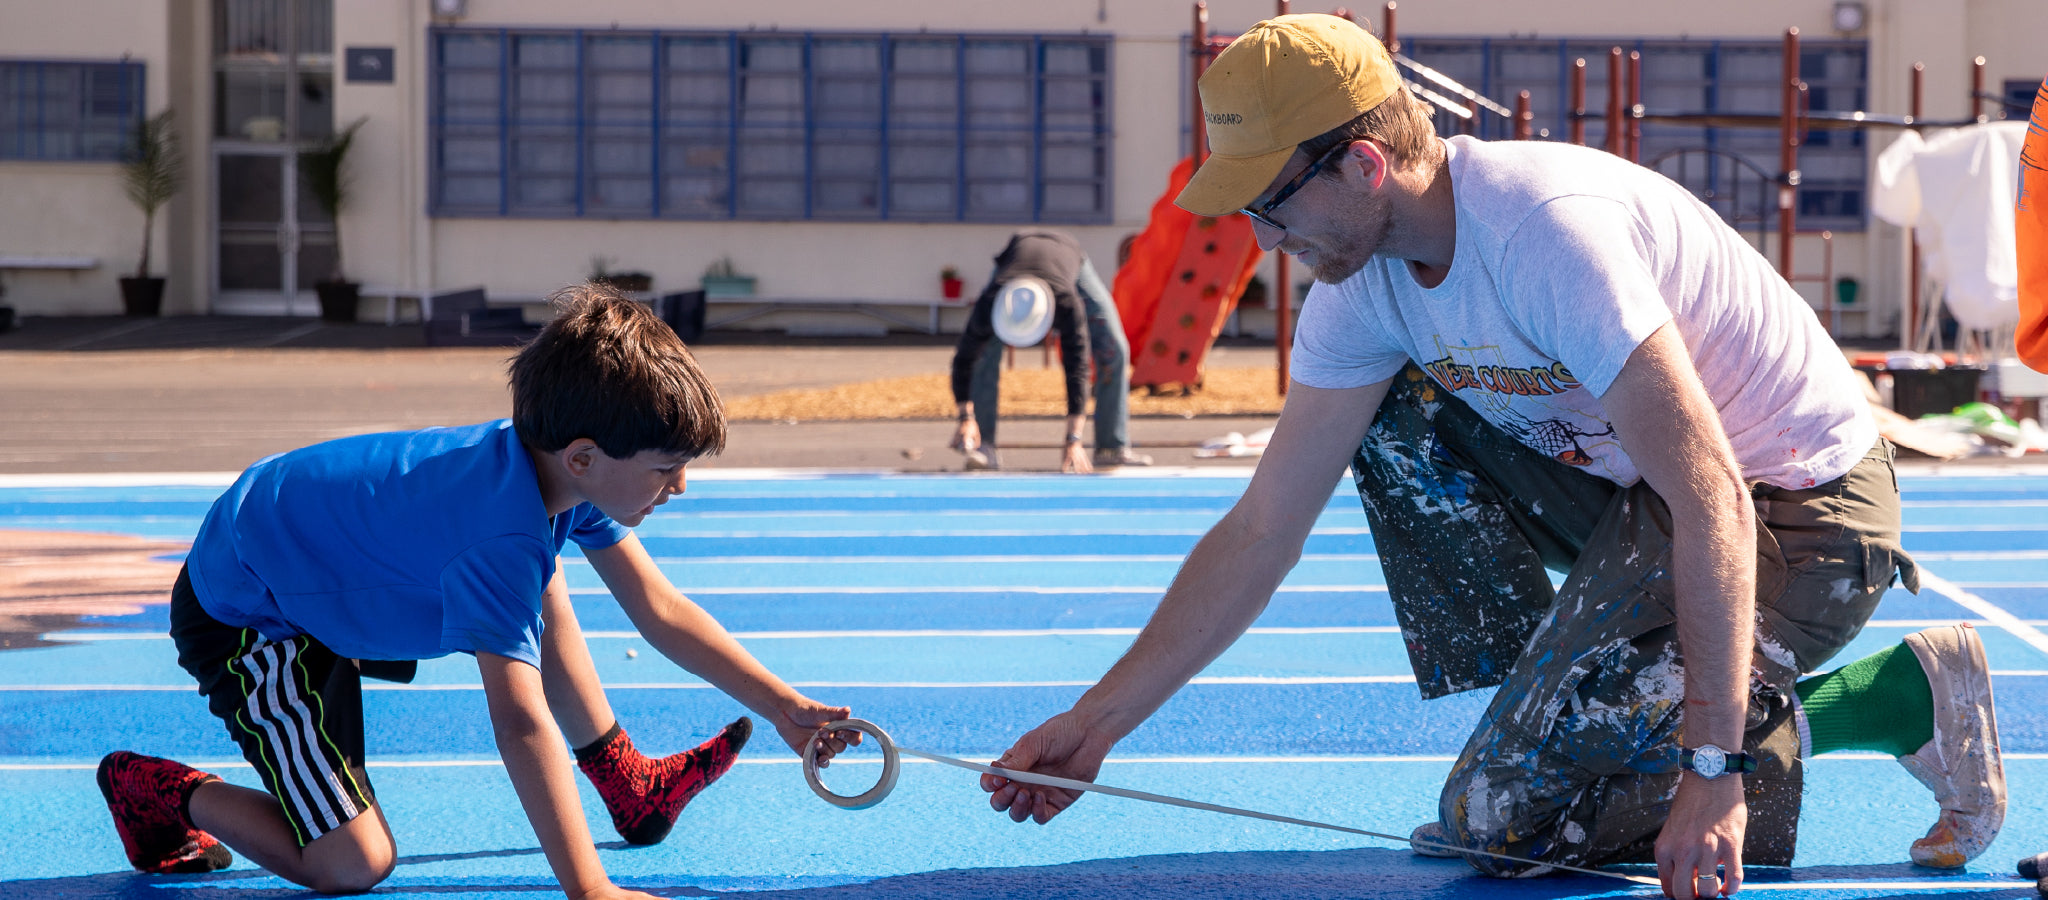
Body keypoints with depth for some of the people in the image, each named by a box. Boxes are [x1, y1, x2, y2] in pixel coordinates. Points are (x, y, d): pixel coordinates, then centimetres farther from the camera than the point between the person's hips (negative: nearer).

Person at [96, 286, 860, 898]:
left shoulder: (561, 471, -10)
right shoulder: (502, 535, -37)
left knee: (538, 600, 11)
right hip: (244, 616, -9)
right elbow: (521, 720, -45)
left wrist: (783, 705, -3)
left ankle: (630, 788, 23)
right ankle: (156, 791, 4)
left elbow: (660, 612, 1)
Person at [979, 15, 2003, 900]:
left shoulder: (1543, 231, -30)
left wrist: (1714, 769, -36)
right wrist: (1098, 721, -2)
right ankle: (1543, 710, 7)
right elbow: (1261, 529, 3)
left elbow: (1713, 507, -33)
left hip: (1804, 516, -8)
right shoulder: (1362, 281, -2)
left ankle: (1895, 695, -4)